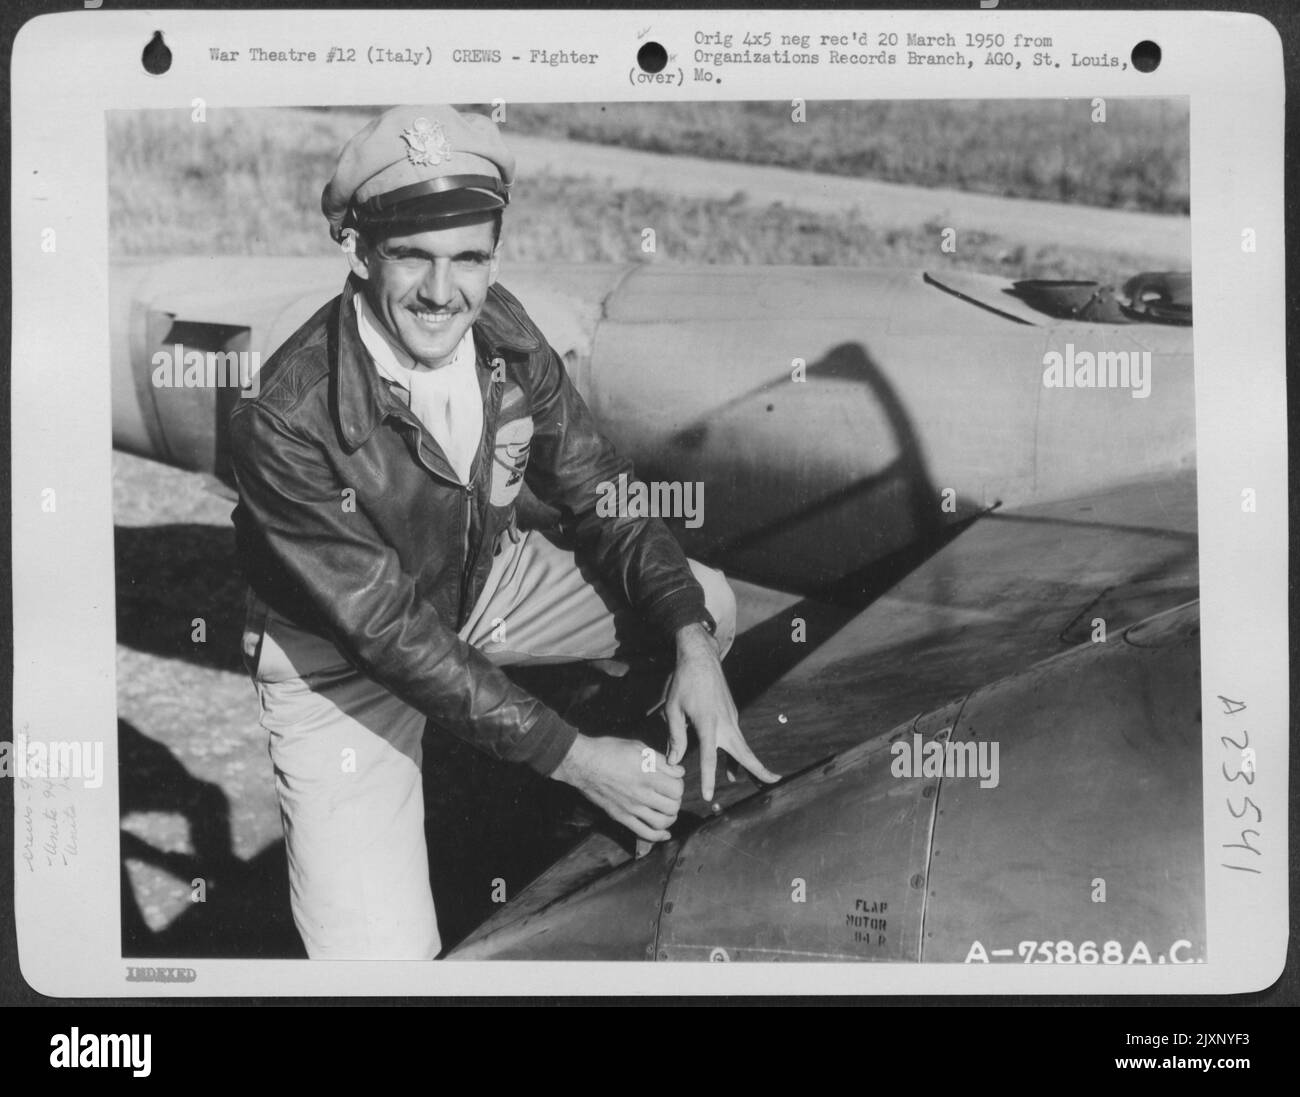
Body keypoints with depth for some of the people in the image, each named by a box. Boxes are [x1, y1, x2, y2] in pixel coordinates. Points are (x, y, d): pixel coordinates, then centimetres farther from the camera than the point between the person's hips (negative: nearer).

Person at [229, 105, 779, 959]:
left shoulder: (504, 333, -15)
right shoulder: (287, 419, -32)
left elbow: (600, 493, -6)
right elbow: (392, 631, -29)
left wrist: (693, 644, -20)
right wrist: (572, 758, -29)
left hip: (485, 581, 6)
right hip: (342, 660, -6)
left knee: (709, 603, -1)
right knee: (383, 958, -17)